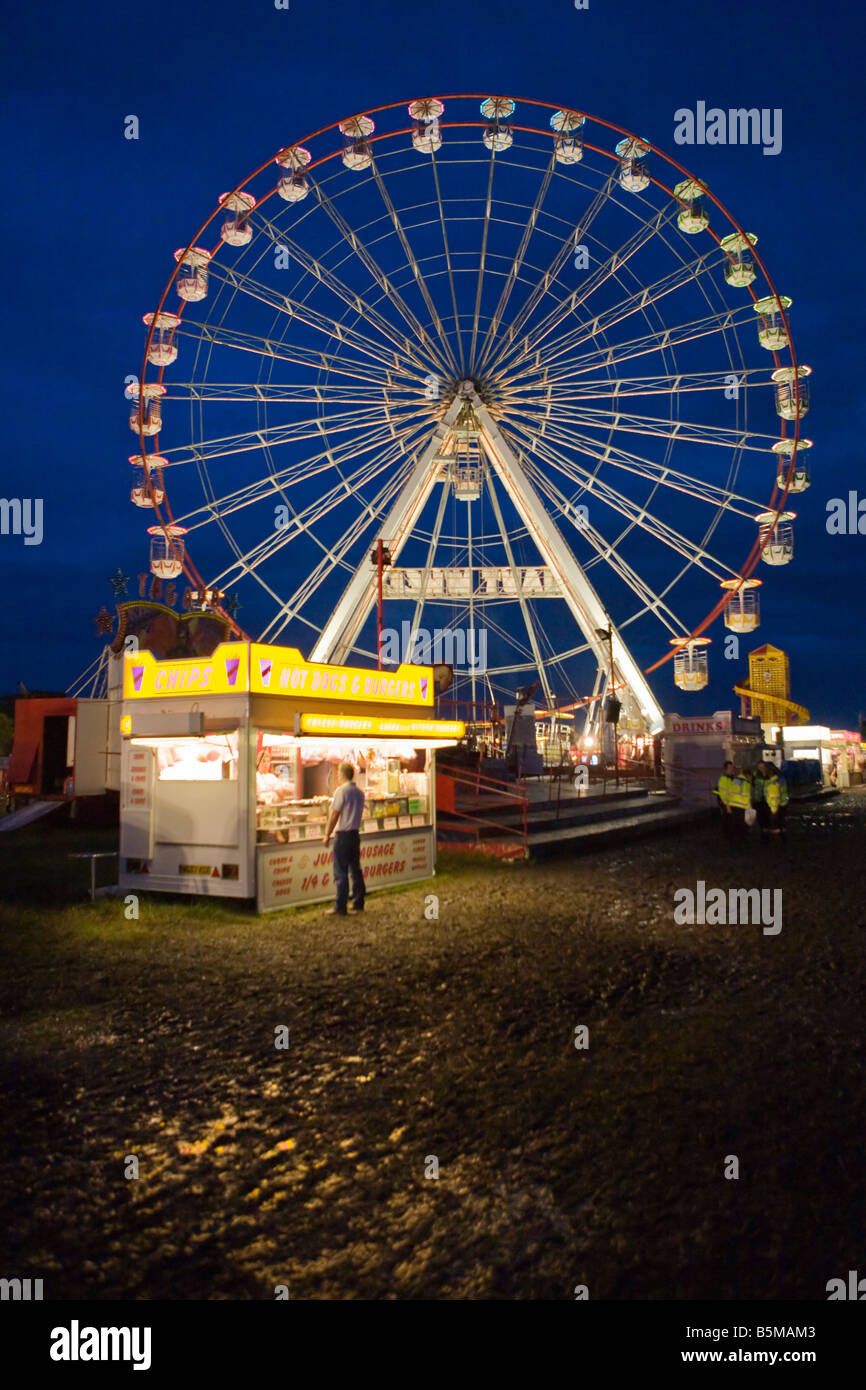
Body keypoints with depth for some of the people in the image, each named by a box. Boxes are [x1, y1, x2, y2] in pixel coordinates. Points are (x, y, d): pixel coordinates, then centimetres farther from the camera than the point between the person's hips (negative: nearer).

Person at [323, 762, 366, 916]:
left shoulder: (341, 791, -12)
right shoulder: (359, 792, 9)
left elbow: (334, 815, -12)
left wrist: (327, 835, -6)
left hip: (342, 835, -7)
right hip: (355, 834, 7)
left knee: (341, 872, -4)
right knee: (355, 869, 12)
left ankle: (340, 907, -3)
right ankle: (358, 903, 16)